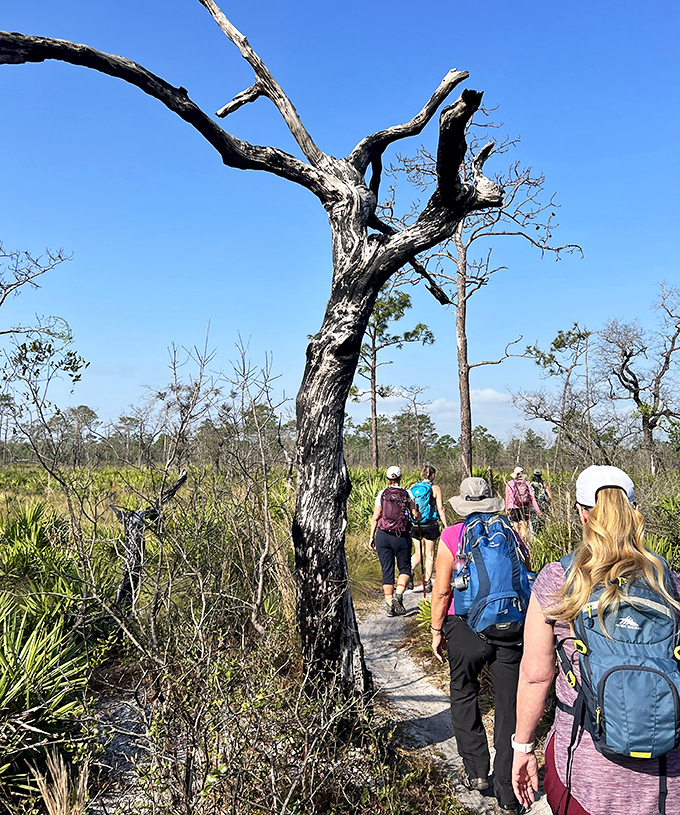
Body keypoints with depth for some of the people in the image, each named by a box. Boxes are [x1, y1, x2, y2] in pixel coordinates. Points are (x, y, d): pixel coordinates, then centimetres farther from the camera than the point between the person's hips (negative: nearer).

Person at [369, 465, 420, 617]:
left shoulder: (382, 494, 1)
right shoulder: (407, 494, 0)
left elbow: (375, 517, -1)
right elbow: (415, 516, -2)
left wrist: (372, 536, 6)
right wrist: (418, 514, 21)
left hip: (383, 536, 1)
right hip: (402, 536, -1)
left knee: (387, 570, 9)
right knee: (405, 568, 14)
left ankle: (389, 604, 10)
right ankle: (398, 594, -10)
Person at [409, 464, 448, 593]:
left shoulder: (413, 487, 5)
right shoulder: (435, 488, -4)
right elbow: (440, 509, -7)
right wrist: (445, 525, -1)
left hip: (415, 525, 3)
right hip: (430, 525, -3)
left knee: (417, 553, 17)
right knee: (429, 555, 10)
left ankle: (410, 569, -10)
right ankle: (427, 583, 14)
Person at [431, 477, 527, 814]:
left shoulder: (452, 536, -6)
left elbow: (442, 590, -7)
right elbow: (527, 586, 7)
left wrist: (436, 631, 4)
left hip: (465, 629, -2)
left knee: (463, 695, 21)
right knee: (508, 708, 9)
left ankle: (476, 770, 23)